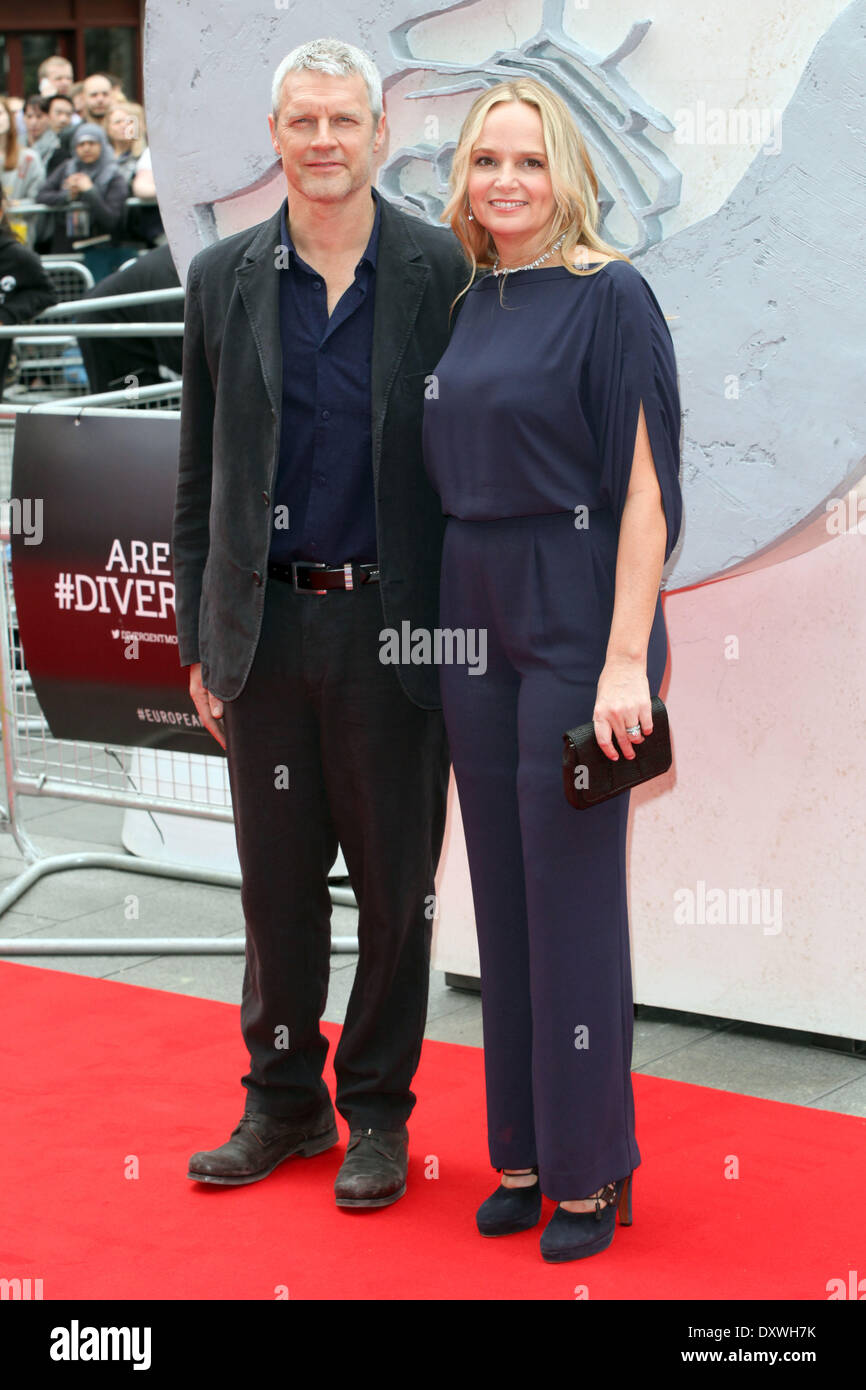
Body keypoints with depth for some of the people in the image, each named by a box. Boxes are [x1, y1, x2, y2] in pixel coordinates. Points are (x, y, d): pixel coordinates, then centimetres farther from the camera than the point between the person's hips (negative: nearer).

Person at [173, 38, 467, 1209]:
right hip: (269, 627, 2)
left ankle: (377, 1113, 21)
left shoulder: (442, 273, -2)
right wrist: (200, 638, 6)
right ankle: (284, 1101, 26)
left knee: (394, 883, 6)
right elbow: (198, 475, 10)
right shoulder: (224, 279, 6)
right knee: (277, 880, 11)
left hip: (393, 630, -2)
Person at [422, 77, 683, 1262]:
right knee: (502, 888, 10)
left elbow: (645, 487, -13)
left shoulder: (608, 295, -9)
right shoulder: (466, 305, 11)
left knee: (570, 891, -2)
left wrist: (626, 662, -18)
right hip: (472, 616, 7)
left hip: (573, 618, -7)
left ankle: (590, 1167, 9)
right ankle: (524, 1150, 21)